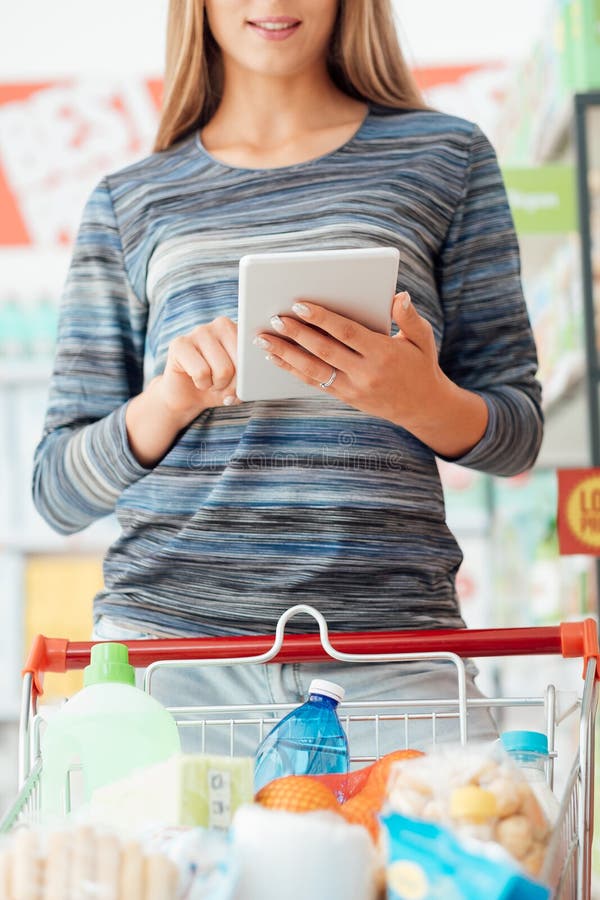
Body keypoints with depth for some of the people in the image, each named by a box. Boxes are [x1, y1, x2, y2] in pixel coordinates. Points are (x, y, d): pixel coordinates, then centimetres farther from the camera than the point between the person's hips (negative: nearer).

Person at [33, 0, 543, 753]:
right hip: (170, 634, 1)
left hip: (389, 642, 0)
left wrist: (423, 401, -12)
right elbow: (58, 492, 11)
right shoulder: (127, 201, 12)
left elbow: (518, 435, 11)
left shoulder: (446, 156, 10)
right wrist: (170, 399, -9)